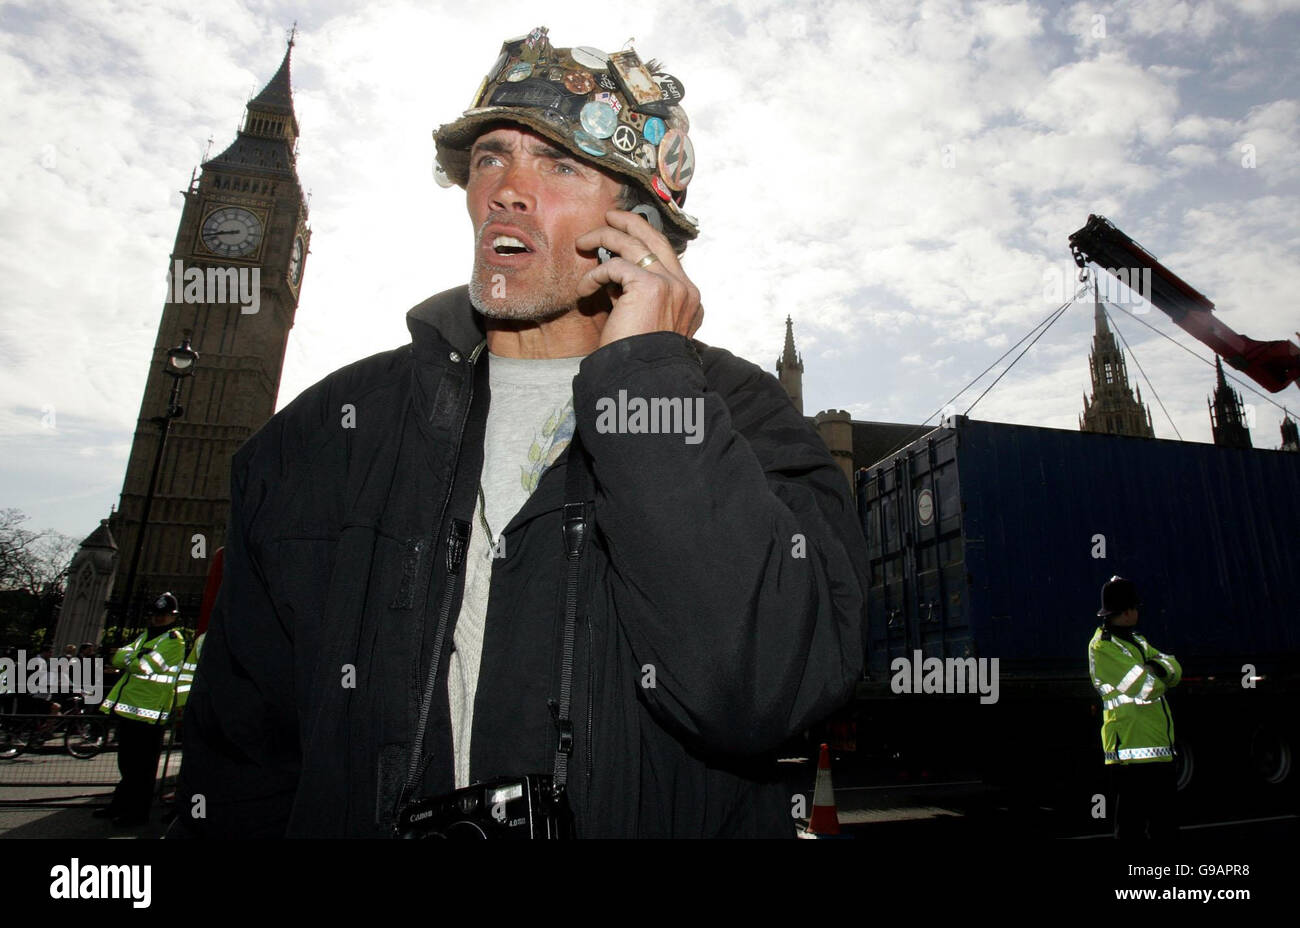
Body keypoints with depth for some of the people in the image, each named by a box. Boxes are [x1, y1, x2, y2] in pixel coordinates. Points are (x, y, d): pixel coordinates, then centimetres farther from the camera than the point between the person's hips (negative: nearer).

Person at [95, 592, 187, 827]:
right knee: (126, 762, 19)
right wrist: (133, 657, -10)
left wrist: (126, 656, -1)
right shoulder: (144, 636, 20)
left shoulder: (173, 640, -9)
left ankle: (138, 811, 7)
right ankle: (121, 804, 31)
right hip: (128, 708, 9)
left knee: (142, 766, -1)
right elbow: (118, 659, 9)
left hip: (149, 712, -9)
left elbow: (144, 665, -17)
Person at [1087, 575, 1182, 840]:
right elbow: (1147, 688, -20)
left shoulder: (1136, 641, 17)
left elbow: (1174, 670, 6)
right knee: (1131, 828, -4)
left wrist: (1159, 667, -15)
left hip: (1159, 750, 9)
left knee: (1164, 827, 19)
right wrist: (1161, 672, 0)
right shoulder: (1103, 646, -14)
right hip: (1132, 753, -9)